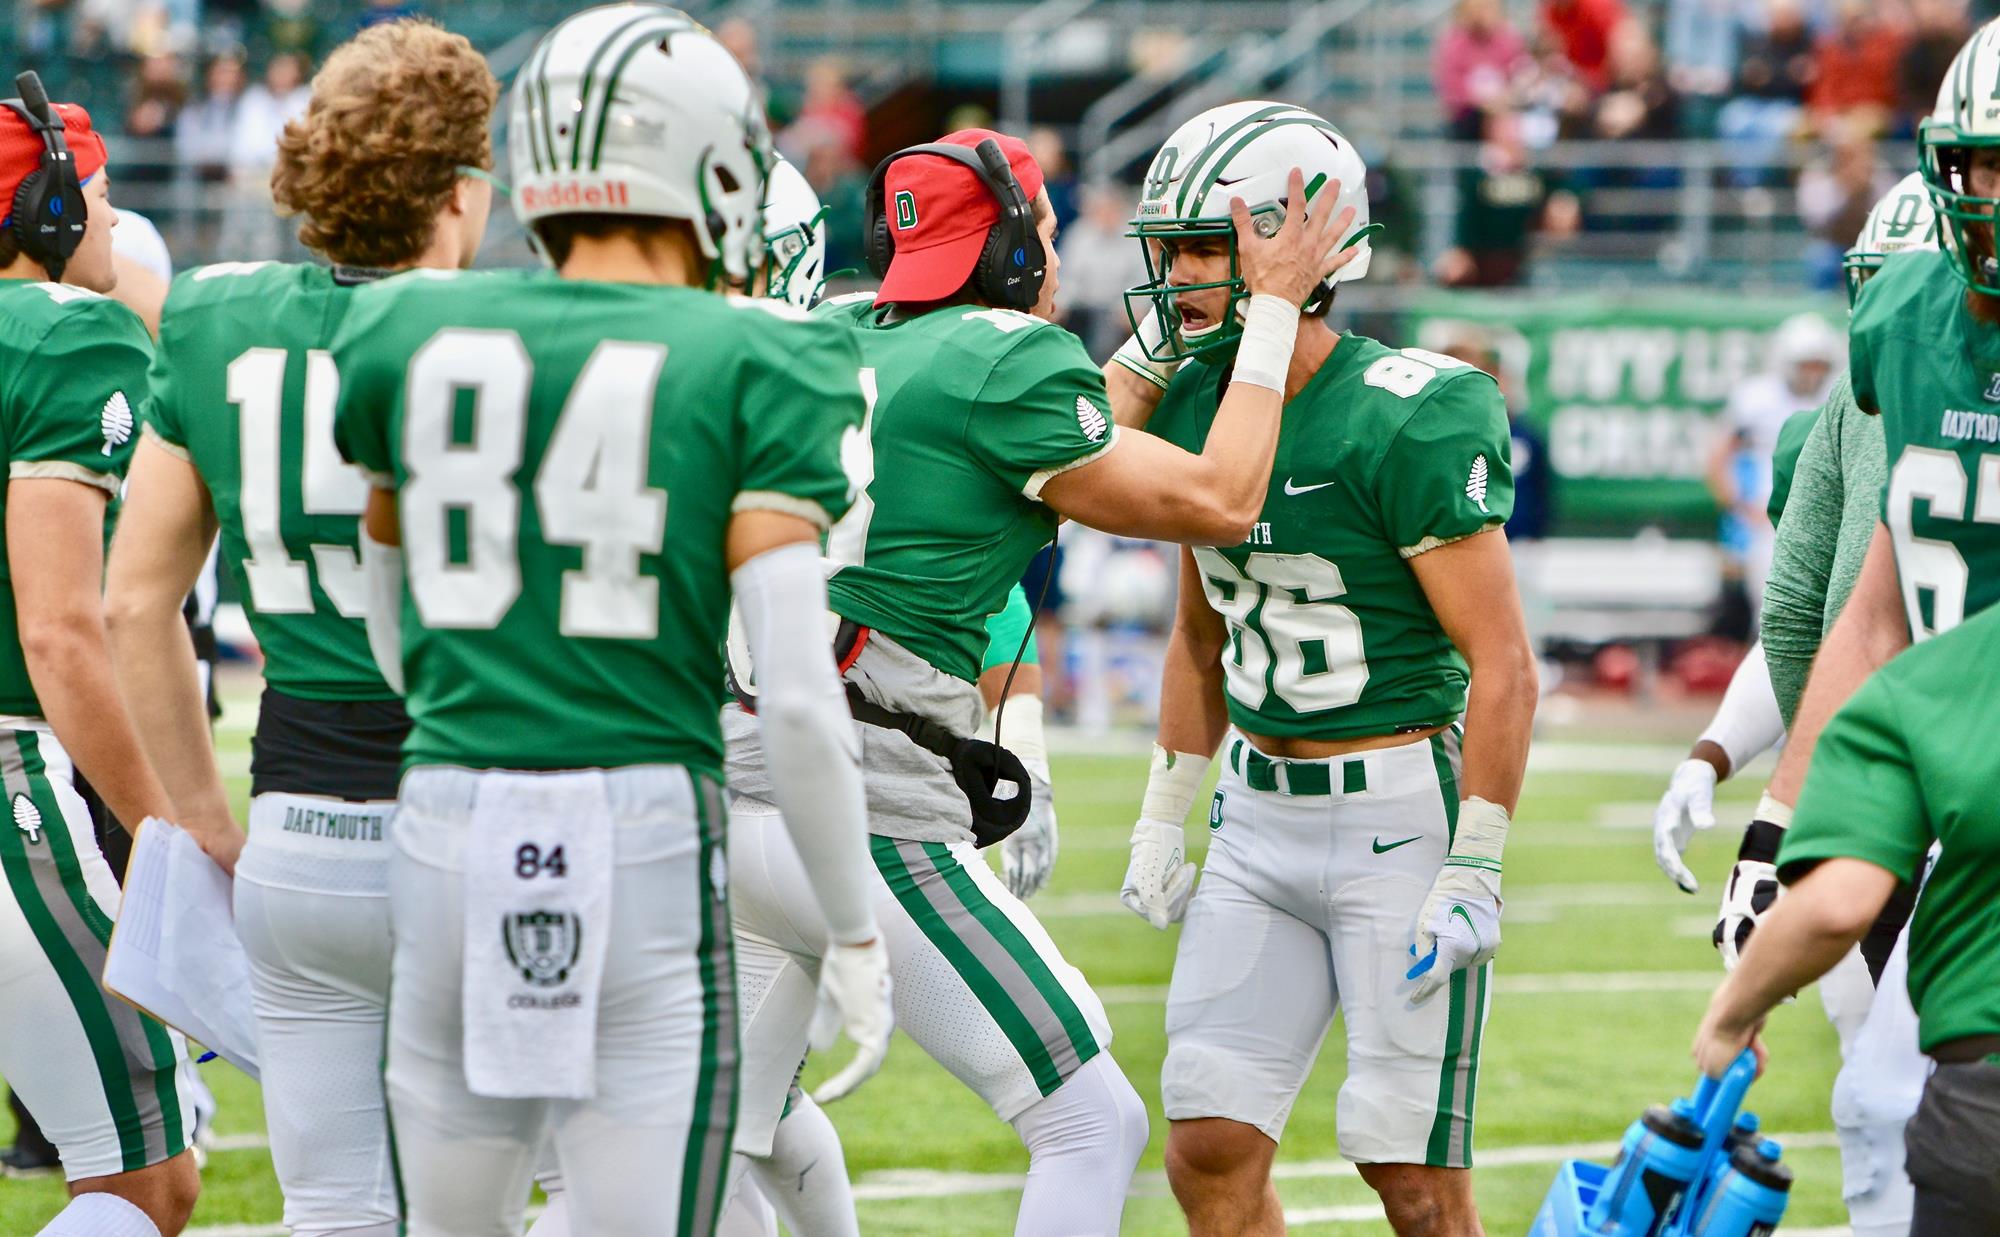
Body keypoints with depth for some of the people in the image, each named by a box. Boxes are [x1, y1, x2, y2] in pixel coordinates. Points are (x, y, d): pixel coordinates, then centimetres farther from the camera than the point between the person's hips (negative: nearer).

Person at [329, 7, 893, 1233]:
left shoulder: (410, 337, 7)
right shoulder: (747, 365, -4)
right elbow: (797, 694, -8)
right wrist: (856, 935, 2)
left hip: (450, 821, 3)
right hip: (645, 835, -3)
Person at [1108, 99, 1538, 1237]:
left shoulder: (1409, 425, -18)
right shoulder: (1195, 404, 6)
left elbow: (1503, 665, -17)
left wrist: (1475, 874, -19)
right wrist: (1163, 819, 18)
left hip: (1401, 814, -7)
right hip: (1260, 814, 7)